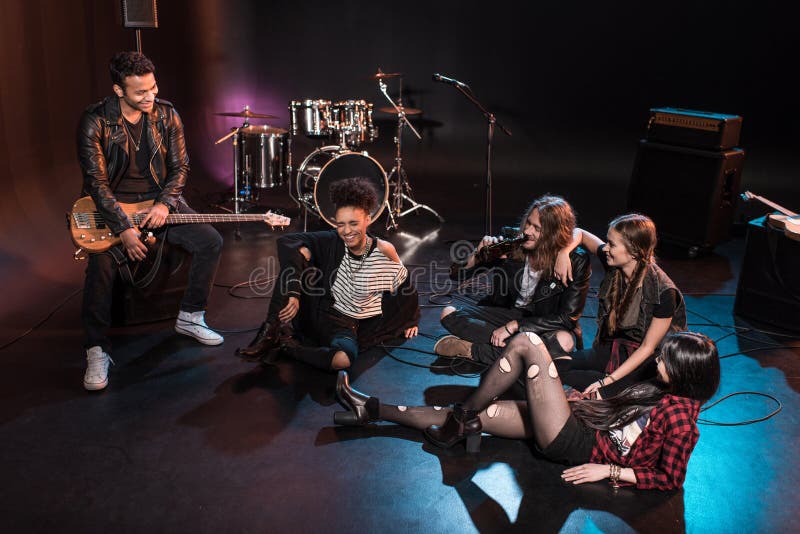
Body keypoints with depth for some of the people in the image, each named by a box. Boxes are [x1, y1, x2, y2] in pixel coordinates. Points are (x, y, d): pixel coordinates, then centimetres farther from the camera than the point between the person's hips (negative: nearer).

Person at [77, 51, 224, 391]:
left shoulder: (166, 115, -2)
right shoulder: (95, 121, -13)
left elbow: (179, 167, 3)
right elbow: (96, 181, -16)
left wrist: (165, 203, -15)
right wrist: (123, 228, -26)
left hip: (160, 201, 4)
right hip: (111, 206, -3)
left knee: (211, 242, -15)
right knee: (102, 264, -30)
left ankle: (190, 316, 5)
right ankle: (97, 350, -14)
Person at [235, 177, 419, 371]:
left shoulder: (383, 252, -13)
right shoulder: (333, 242, -10)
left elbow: (404, 285, 4)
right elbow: (287, 242, -21)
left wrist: (410, 320, 17)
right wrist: (293, 294, -30)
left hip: (347, 324, -1)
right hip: (314, 310, 1)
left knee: (343, 359, -38)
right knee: (293, 257, -22)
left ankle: (285, 346, -10)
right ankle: (269, 335, -18)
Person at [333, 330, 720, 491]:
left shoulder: (679, 416, -13)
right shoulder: (666, 392, 11)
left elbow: (672, 479, -13)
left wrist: (609, 471, -14)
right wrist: (587, 403, 12)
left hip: (574, 445, -9)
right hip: (583, 425, 9)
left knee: (527, 342, -16)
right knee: (469, 417, 5)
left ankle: (463, 416, -2)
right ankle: (372, 410, 15)